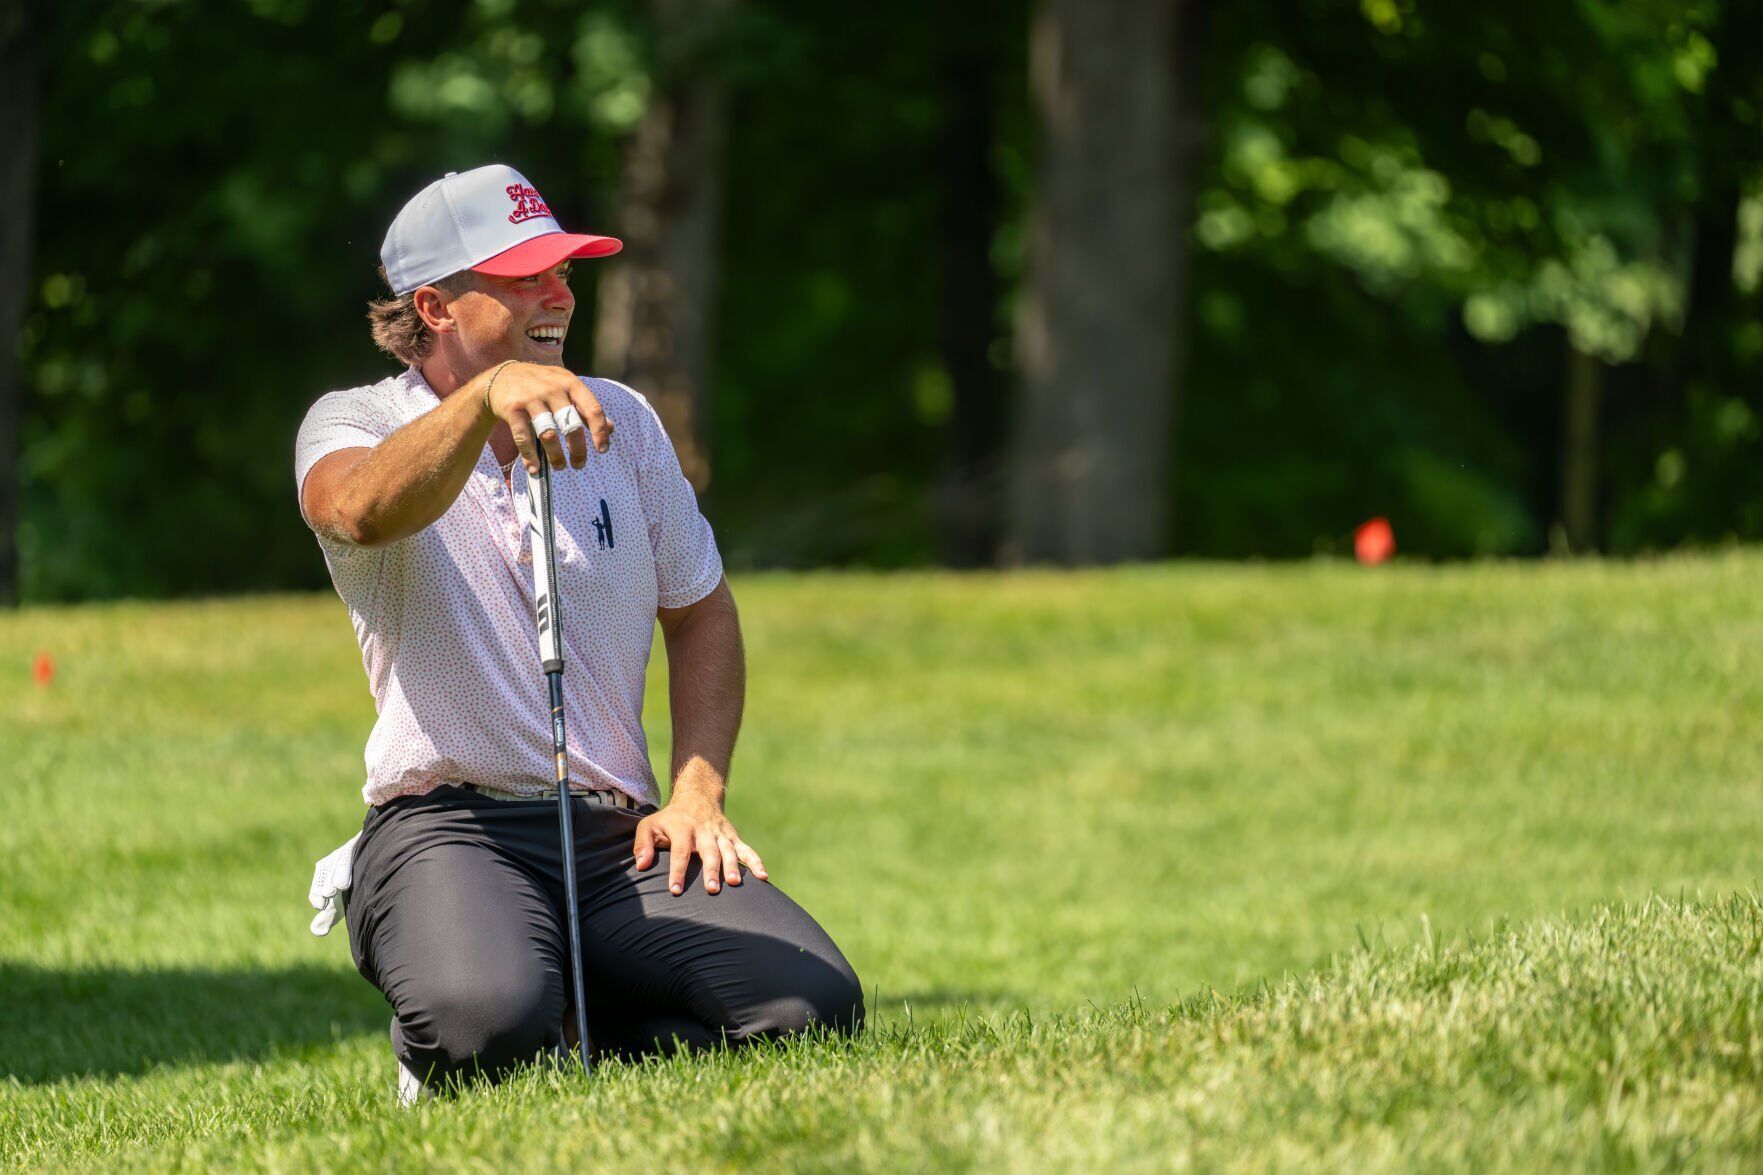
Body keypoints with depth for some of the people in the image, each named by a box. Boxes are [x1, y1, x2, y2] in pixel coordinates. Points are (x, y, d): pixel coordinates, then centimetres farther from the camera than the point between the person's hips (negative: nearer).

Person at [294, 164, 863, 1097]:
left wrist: (696, 793, 7)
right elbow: (361, 511, -25)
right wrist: (486, 395, -42)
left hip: (617, 834, 4)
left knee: (812, 1007, -21)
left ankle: (587, 1030, 7)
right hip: (445, 827, -4)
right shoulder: (356, 423, 1)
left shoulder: (620, 420, 15)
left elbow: (701, 612, 23)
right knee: (487, 1025, -37)